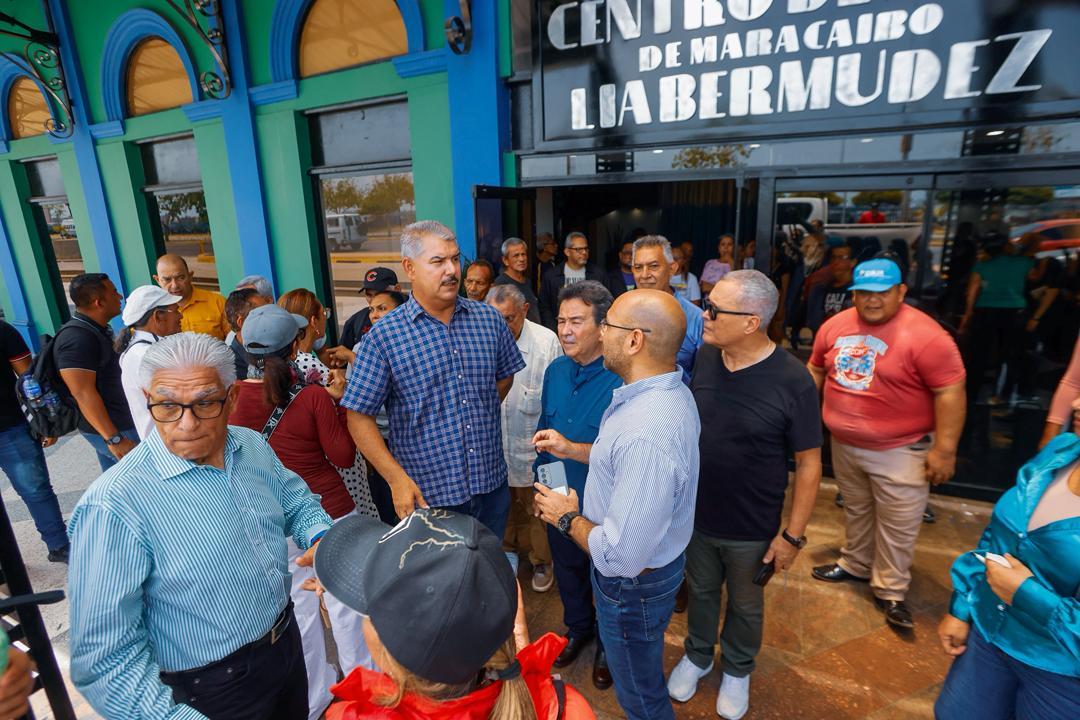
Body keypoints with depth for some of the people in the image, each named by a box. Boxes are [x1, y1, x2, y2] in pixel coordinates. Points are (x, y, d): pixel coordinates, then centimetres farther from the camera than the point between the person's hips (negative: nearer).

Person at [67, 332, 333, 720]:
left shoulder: (253, 445, -8)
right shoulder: (113, 507, -27)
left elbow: (298, 502, 7)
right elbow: (105, 658, -24)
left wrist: (321, 539, -14)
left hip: (288, 640, 6)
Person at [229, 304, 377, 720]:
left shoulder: (236, 397, -9)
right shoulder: (314, 397, -19)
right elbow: (344, 457, -11)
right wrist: (339, 405, -3)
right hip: (329, 512, -4)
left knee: (300, 606, 21)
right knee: (345, 603, 15)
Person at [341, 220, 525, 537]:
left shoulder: (489, 319, -1)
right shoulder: (383, 337, -12)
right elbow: (360, 418, -10)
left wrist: (479, 416, 6)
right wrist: (397, 479, -15)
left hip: (492, 484, 4)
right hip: (428, 495, -3)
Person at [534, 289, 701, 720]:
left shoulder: (645, 435, -40)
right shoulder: (670, 390, -6)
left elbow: (621, 556, -35)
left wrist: (567, 518, -18)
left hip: (633, 585, -9)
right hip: (655, 566, 9)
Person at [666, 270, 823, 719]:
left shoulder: (792, 381, -23)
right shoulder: (704, 357, -10)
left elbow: (808, 462, -14)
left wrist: (793, 533, -11)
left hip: (752, 529, -3)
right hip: (695, 514, 3)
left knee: (745, 605, 23)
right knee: (701, 591, 25)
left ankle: (737, 670, 50)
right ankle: (697, 656, 52)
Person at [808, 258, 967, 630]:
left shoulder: (924, 334, -19)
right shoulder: (835, 325, -2)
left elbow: (950, 392, -18)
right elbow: (816, 370, 10)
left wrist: (944, 449, -18)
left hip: (899, 451, -5)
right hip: (844, 445, 5)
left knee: (897, 525, 8)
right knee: (856, 511, 22)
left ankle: (890, 591, 25)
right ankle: (855, 564, 42)